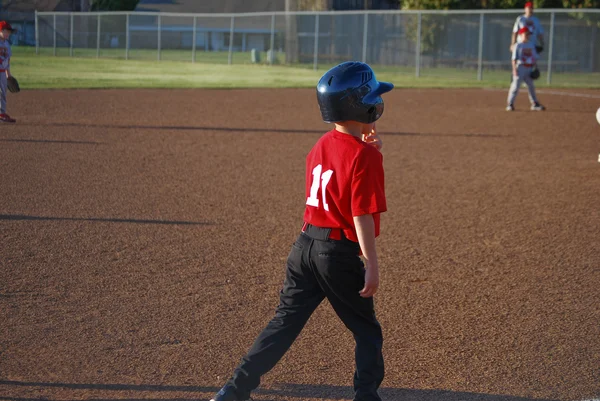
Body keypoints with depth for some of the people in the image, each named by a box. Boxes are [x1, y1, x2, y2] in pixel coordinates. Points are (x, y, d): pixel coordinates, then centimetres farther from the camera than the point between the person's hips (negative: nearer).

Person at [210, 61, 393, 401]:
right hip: (341, 252, -7)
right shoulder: (364, 156, -15)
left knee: (286, 322, 13)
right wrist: (372, 264, -14)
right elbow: (363, 215, -18)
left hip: (306, 246, 7)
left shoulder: (322, 146, 8)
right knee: (367, 332, 11)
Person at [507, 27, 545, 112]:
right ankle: (510, 105, -7)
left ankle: (535, 104, 16)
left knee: (531, 86, 9)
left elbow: (535, 58, 16)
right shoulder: (518, 45, -3)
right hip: (520, 67, -6)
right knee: (516, 85, -10)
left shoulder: (531, 45, 13)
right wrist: (514, 69, -16)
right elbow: (514, 58, -8)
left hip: (529, 68, 6)